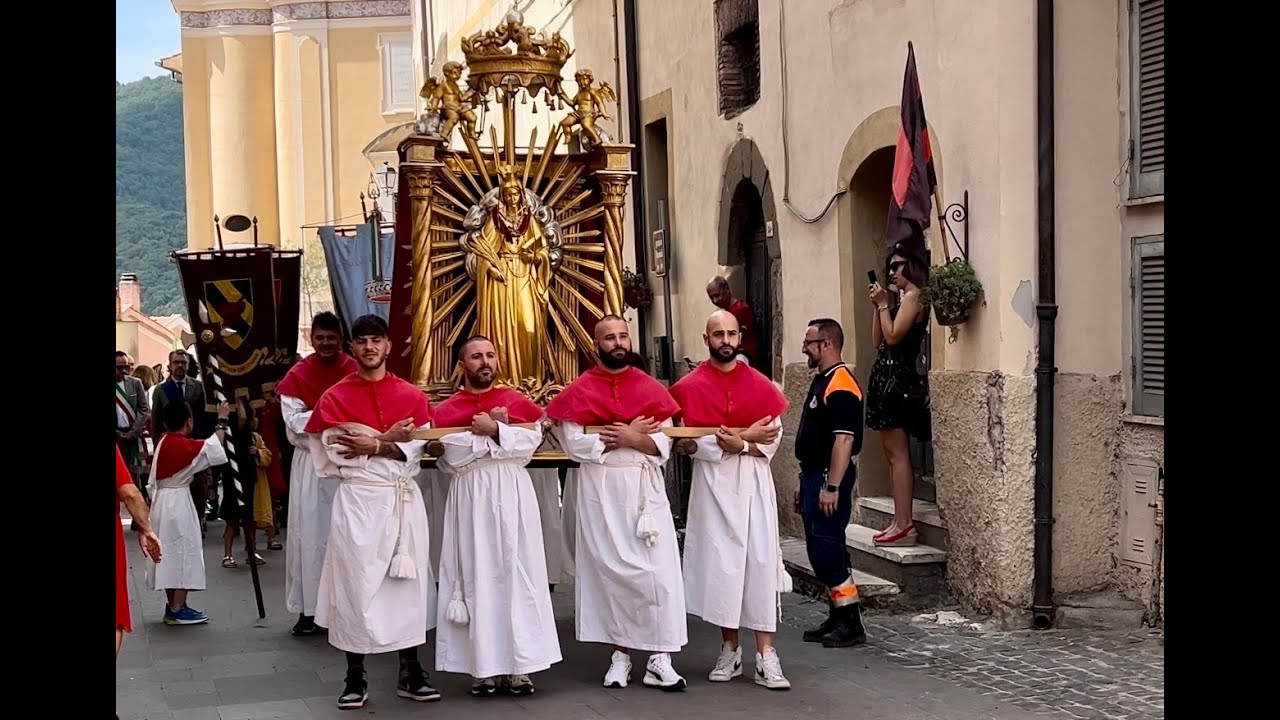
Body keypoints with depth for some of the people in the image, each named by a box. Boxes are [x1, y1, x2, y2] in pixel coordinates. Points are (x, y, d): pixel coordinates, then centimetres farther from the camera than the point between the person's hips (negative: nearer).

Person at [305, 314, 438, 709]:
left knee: (408, 581, 5)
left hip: (404, 499, 2)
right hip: (357, 500, -2)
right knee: (356, 582, 0)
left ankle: (410, 673, 14)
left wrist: (372, 446, -14)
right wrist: (387, 440, -11)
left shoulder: (412, 396, 6)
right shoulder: (335, 397, 1)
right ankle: (355, 677, 8)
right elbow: (336, 453, -9)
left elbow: (416, 450, -3)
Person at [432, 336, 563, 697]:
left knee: (516, 575, -1)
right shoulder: (445, 411, 6)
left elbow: (530, 443, -6)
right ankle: (485, 666, 5)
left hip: (513, 495, 0)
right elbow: (451, 459, -8)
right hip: (470, 498, 0)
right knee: (477, 578, 0)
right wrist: (493, 430, -11)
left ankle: (519, 665, 3)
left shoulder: (517, 402, 8)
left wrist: (492, 430, -15)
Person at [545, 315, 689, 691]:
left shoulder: (651, 389, 6)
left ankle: (660, 658, -2)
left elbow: (664, 445, 1)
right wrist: (630, 435, -11)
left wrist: (629, 439, -15)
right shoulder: (579, 392, 1)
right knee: (610, 569, 2)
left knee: (657, 571, -5)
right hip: (601, 491, -1)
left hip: (645, 488, 1)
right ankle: (620, 653, 11)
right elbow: (573, 444, -10)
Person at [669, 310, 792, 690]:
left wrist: (739, 444, -16)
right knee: (719, 561, 2)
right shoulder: (690, 387, 1)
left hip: (755, 482, 1)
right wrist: (747, 436, -14)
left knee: (761, 562, -5)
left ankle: (766, 656, -6)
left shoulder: (760, 384, 7)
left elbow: (773, 434, 1)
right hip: (713, 484, -1)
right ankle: (730, 649, 14)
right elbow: (695, 441, -9)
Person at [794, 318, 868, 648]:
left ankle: (851, 624, -4)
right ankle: (837, 618, 19)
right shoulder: (821, 381, 16)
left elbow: (844, 439, -23)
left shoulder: (841, 386, -17)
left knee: (827, 548, -9)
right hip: (814, 474, 10)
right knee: (820, 550, 12)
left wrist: (832, 487, -25)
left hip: (830, 476, -10)